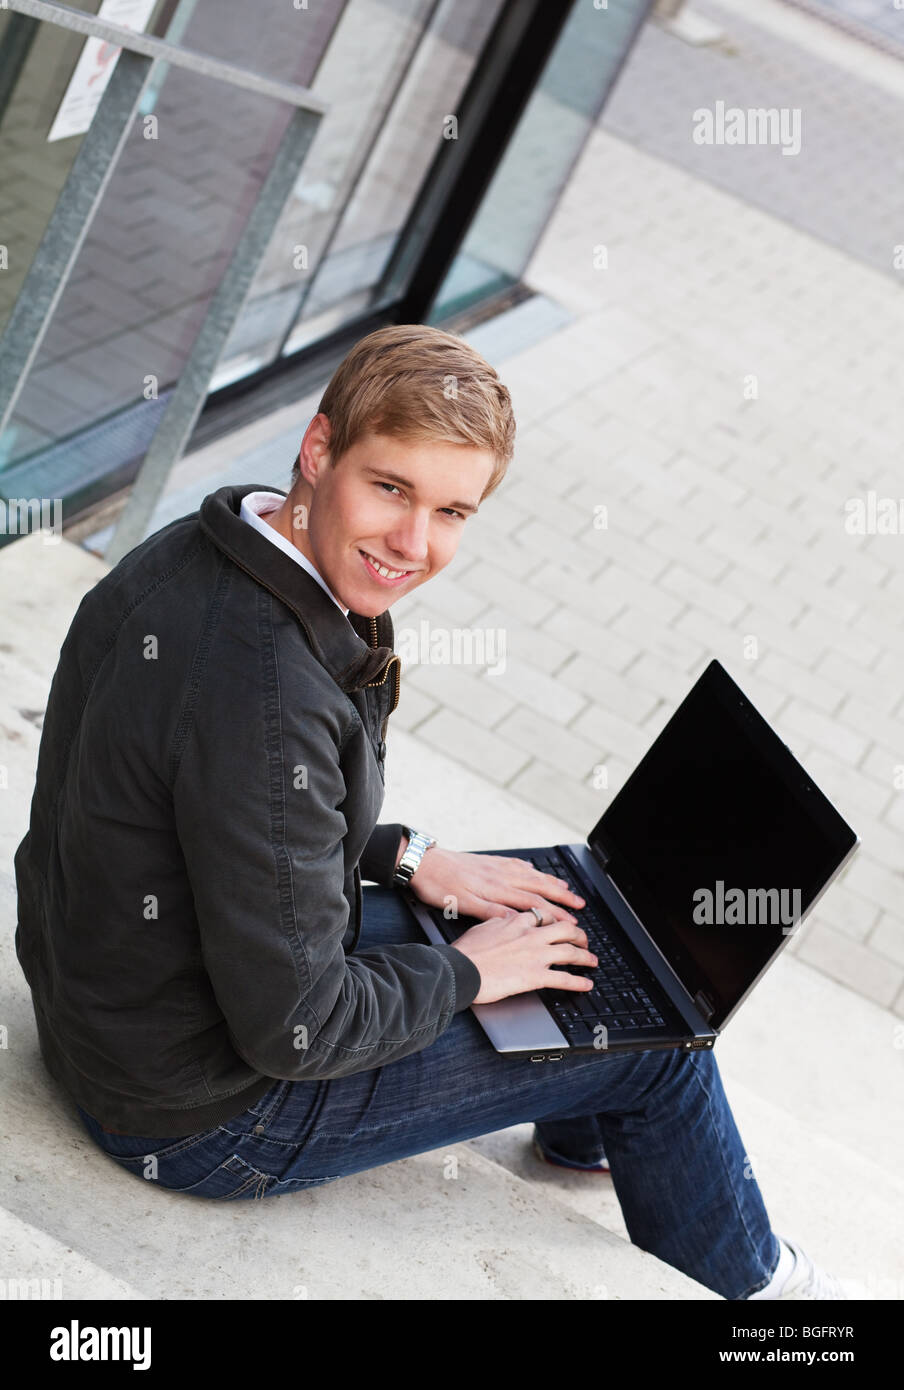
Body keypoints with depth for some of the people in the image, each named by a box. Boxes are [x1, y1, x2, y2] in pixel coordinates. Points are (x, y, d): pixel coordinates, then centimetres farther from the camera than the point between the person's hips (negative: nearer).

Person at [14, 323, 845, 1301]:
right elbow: (296, 1030, -28)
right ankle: (745, 1279, 34)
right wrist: (468, 976, -12)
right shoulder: (261, 691, -36)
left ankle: (582, 1133, 55)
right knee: (660, 1044, 3)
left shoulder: (194, 556, -6)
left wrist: (403, 860, 5)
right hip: (203, 1117, -9)